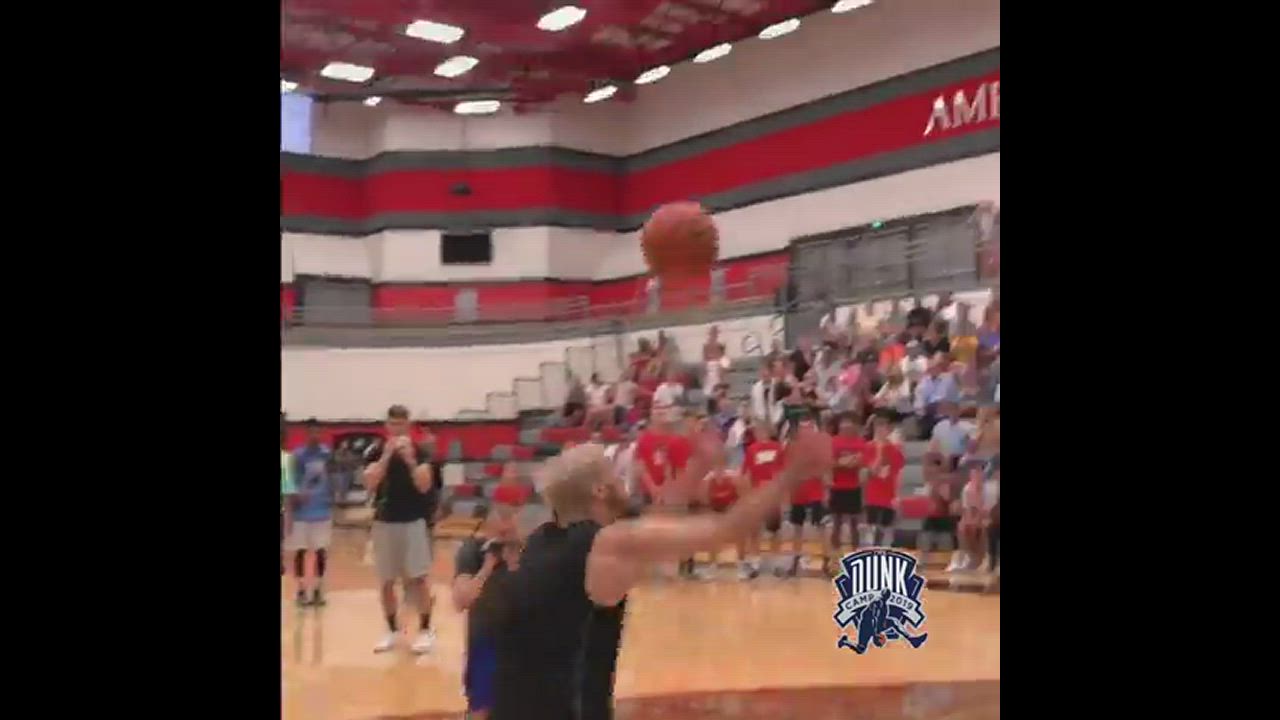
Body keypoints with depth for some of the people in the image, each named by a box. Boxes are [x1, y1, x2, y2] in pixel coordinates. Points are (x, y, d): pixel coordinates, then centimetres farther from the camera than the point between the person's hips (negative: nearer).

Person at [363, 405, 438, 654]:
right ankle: (392, 630, 20)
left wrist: (410, 460, -23)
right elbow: (370, 484, -14)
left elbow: (424, 486, -12)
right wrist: (387, 456, -21)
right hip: (384, 522, 2)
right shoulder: (376, 451, 0)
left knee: (418, 578, -3)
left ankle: (425, 630, 5)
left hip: (413, 521, -2)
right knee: (386, 581, 7)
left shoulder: (419, 451, -2)